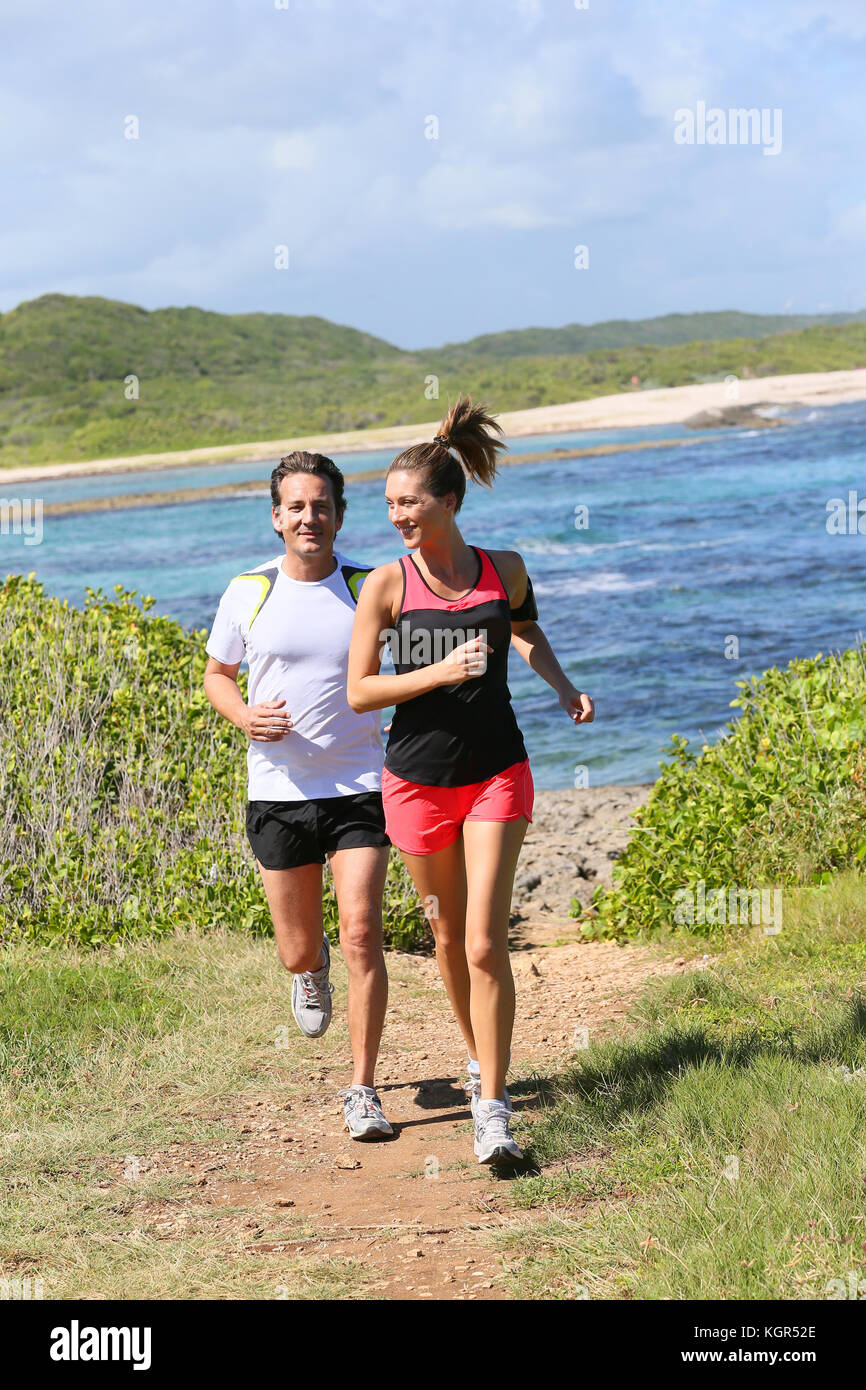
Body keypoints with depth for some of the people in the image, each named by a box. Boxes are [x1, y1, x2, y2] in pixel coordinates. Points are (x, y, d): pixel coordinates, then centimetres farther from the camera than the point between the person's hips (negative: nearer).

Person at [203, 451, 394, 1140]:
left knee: (362, 936, -13)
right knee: (298, 952, 10)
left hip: (359, 787, -1)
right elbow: (217, 675, 14)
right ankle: (313, 971, 50)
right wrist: (245, 715, -8)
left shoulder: (371, 588, -2)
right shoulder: (247, 593, 0)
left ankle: (363, 1089, -2)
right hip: (279, 792, 1)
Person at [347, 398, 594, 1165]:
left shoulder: (504, 571, -3)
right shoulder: (386, 585, -8)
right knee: (448, 935, 16)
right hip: (417, 779, 1)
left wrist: (564, 686, 6)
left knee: (485, 943, -10)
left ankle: (493, 1109, -6)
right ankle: (479, 1055, 41)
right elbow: (359, 692, -9)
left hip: (497, 776, -1)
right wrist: (442, 673, -20)